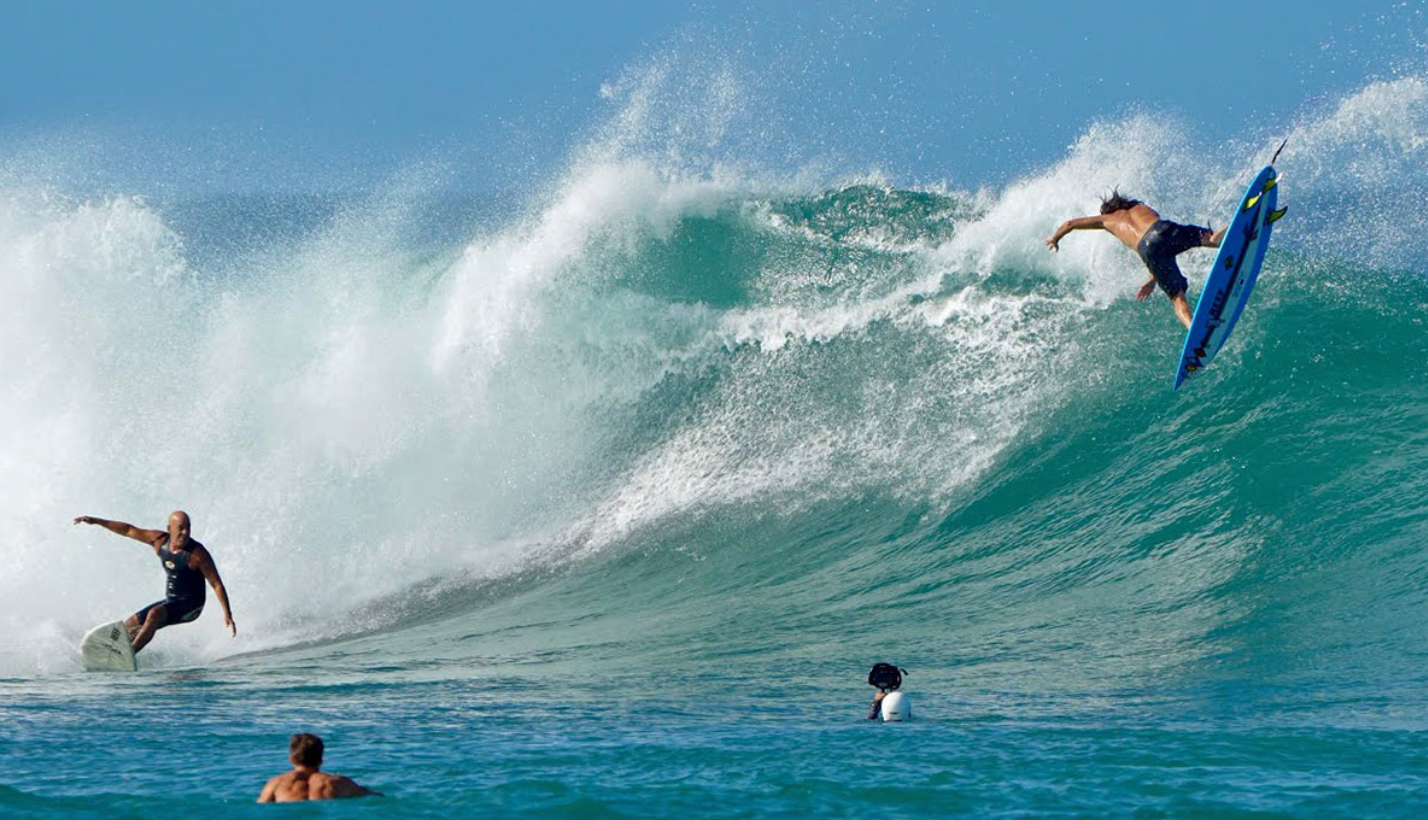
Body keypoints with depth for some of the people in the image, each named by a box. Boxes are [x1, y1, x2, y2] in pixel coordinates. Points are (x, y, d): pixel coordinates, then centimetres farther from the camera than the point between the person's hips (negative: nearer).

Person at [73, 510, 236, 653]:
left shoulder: (197, 554, -20)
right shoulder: (160, 541, -4)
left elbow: (217, 584, -17)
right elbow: (129, 530, 6)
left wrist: (227, 613, -26)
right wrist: (96, 521, 6)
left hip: (190, 607, -7)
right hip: (170, 602, 7)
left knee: (155, 614, -31)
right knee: (128, 627, 7)